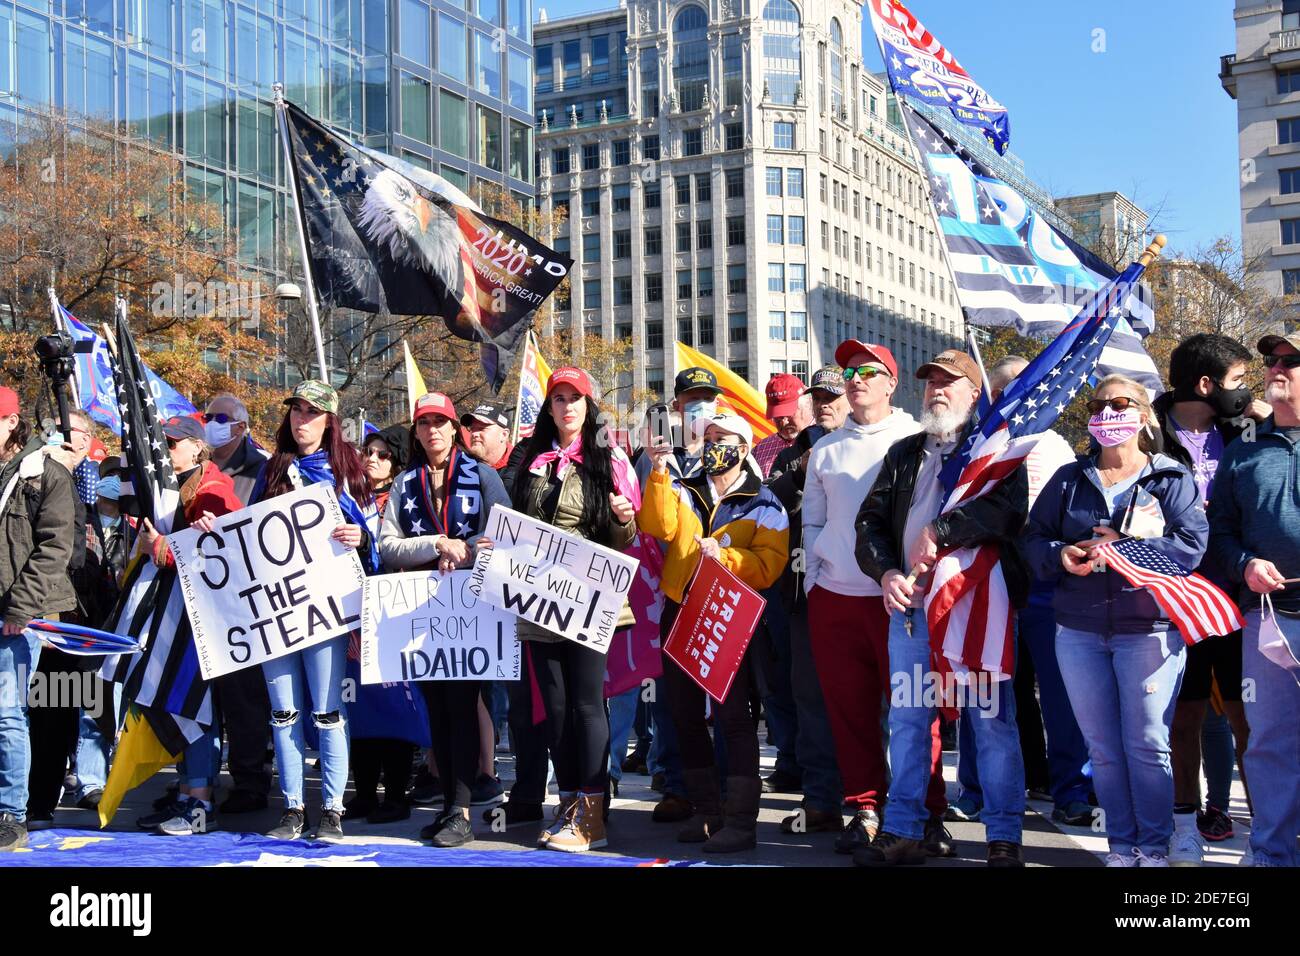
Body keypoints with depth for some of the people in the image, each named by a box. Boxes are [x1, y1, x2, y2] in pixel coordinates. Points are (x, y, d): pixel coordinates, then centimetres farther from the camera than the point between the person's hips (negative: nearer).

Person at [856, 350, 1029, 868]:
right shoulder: (903, 453, 18)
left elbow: (1009, 507, -16)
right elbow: (871, 520, 13)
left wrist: (940, 530, -23)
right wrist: (886, 572, -5)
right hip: (909, 604, 5)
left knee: (992, 720, -1)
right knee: (906, 718, 7)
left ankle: (1004, 836, 8)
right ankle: (902, 830, 16)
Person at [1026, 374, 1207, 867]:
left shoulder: (1170, 478, 1)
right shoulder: (1069, 479, 11)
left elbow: (1191, 543, -11)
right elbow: (1034, 536, 9)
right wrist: (1060, 555, -12)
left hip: (1148, 630, -3)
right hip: (1079, 631, 3)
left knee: (1146, 746, 0)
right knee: (1102, 747, 8)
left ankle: (1155, 847, 13)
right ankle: (1121, 846, 19)